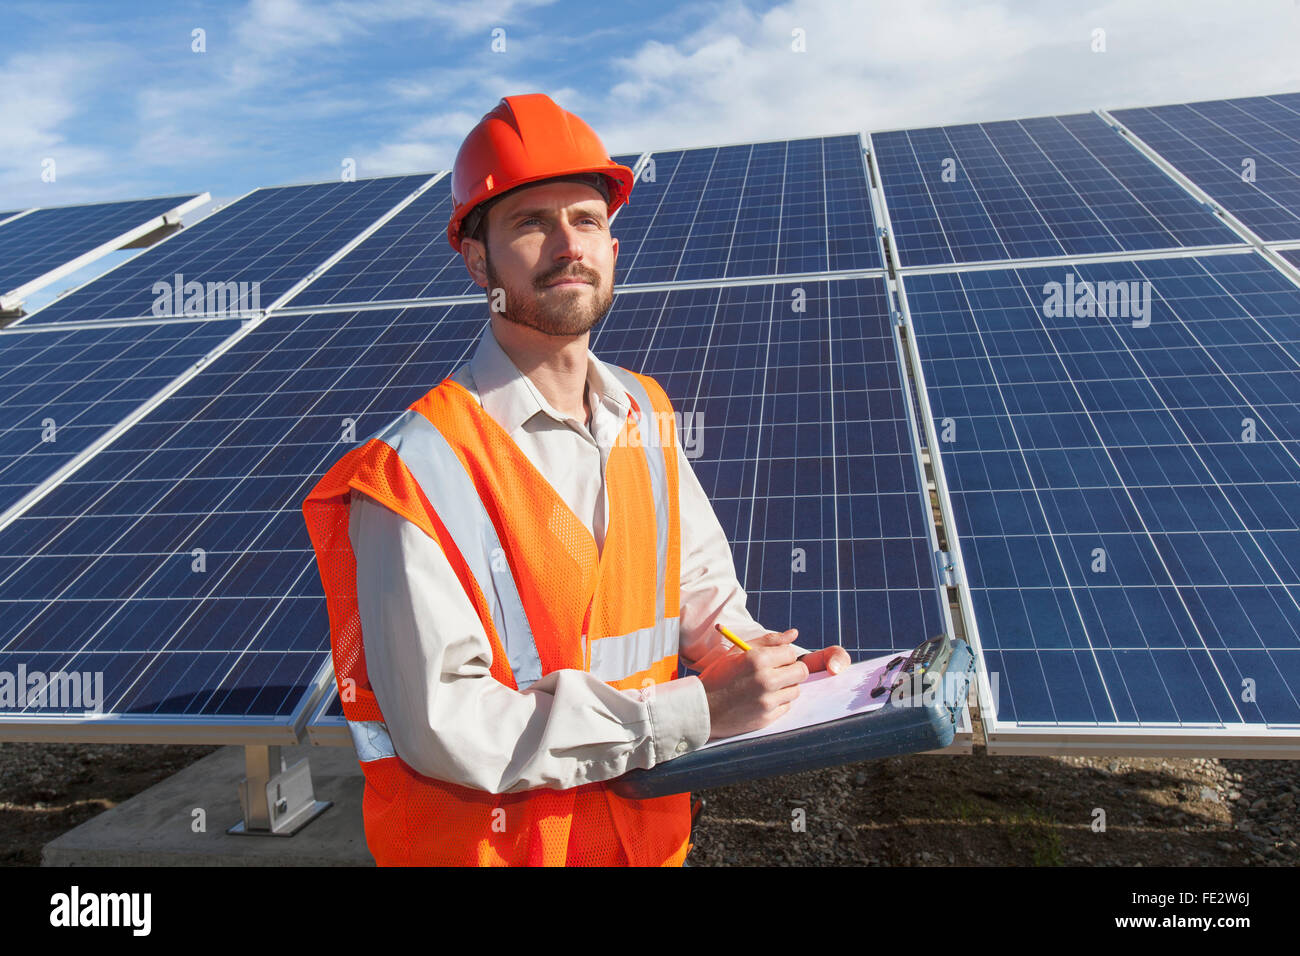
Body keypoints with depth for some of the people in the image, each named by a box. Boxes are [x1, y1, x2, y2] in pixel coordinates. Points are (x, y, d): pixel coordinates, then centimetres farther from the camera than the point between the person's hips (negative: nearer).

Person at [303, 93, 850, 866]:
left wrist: (767, 661, -11)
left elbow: (701, 587, 8)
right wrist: (691, 713, -26)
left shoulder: (645, 418, -2)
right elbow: (444, 728, -26)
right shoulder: (418, 473, -22)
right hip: (489, 840, -5)